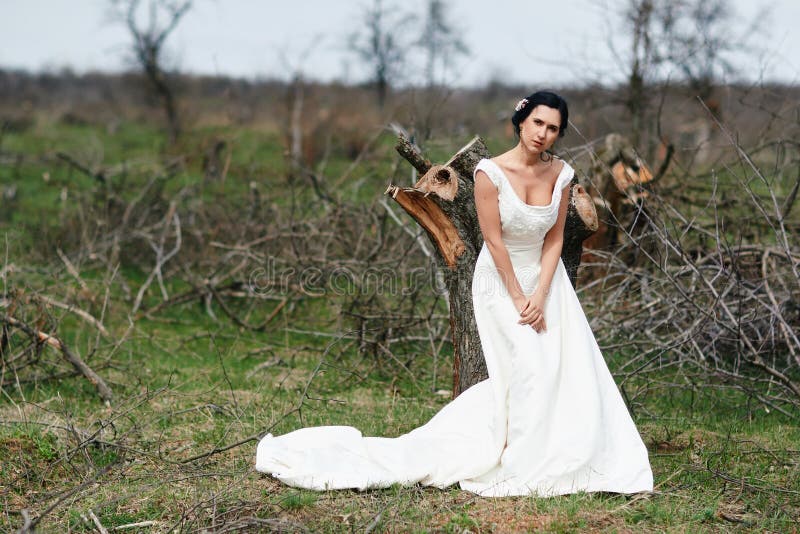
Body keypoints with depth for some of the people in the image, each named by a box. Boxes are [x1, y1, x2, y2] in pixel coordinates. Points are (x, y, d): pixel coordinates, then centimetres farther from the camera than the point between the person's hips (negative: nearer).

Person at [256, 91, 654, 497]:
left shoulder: (560, 174, -5)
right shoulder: (490, 172, -19)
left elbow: (554, 240, -2)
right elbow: (494, 240, -17)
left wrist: (540, 296, -12)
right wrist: (518, 298, -16)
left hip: (546, 278, 5)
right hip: (500, 280, -5)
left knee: (570, 366, -3)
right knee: (529, 367, -15)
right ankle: (525, 467, -2)